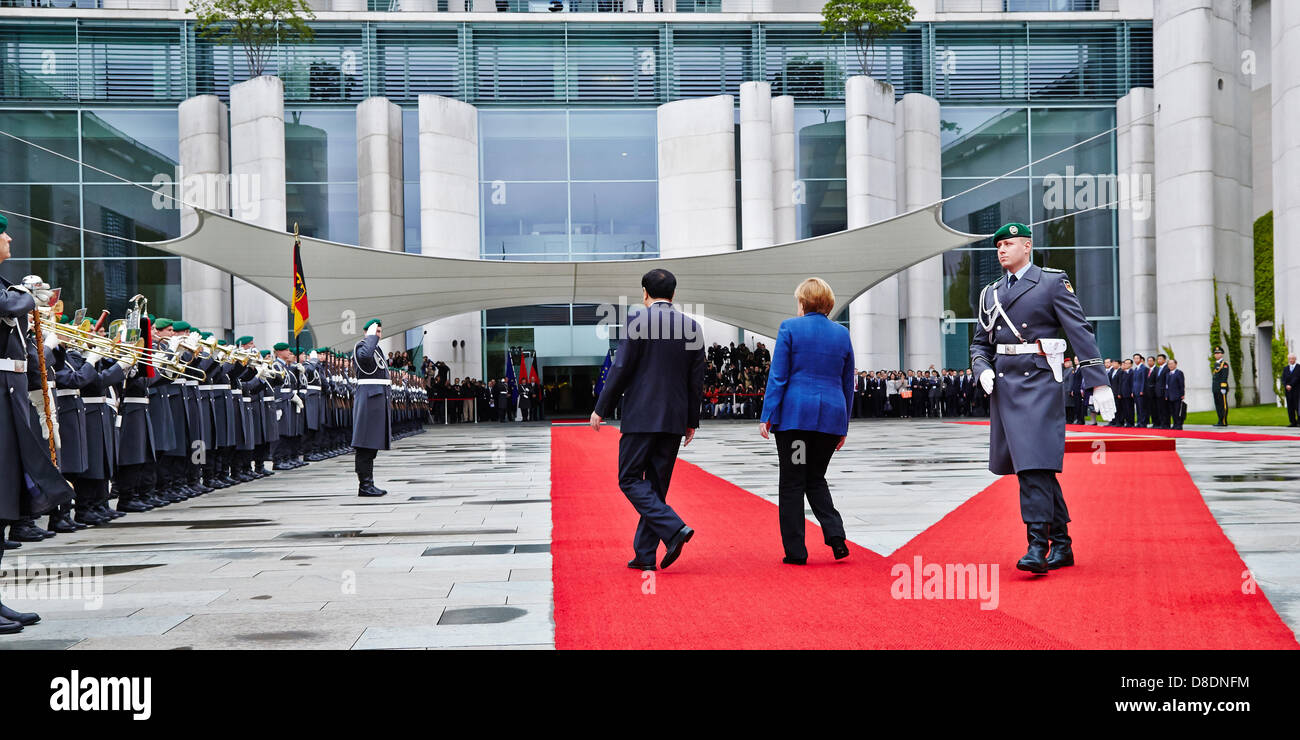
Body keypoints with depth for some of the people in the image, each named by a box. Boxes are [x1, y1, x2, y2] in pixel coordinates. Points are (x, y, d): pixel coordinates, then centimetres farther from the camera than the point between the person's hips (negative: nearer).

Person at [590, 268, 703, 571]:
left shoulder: (636, 319, -7)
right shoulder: (692, 326, 7)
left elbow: (621, 368, -10)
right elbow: (696, 380, 8)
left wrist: (601, 409, -2)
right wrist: (692, 421, 15)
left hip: (641, 416, -5)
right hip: (674, 420, 5)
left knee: (630, 480, 2)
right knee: (656, 484, 10)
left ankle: (674, 529, -16)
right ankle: (644, 554, 12)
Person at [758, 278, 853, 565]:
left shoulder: (790, 328, -3)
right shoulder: (842, 333, 10)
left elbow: (778, 376, -6)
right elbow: (848, 383, 13)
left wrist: (767, 416, -4)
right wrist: (843, 425, 19)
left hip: (794, 412, -4)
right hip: (831, 414, 4)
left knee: (792, 483, 3)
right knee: (816, 478, 18)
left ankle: (795, 550, 4)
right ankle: (836, 536, 0)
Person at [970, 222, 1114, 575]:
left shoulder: (1053, 282, 0)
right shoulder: (990, 292, 17)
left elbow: (1080, 332, -4)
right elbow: (980, 343, 21)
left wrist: (1099, 383, -10)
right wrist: (983, 370, -2)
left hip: (1038, 382, -6)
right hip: (1003, 385, 6)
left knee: (1036, 464, -14)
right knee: (1036, 468, 10)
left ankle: (1038, 546, -13)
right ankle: (1062, 545, 19)